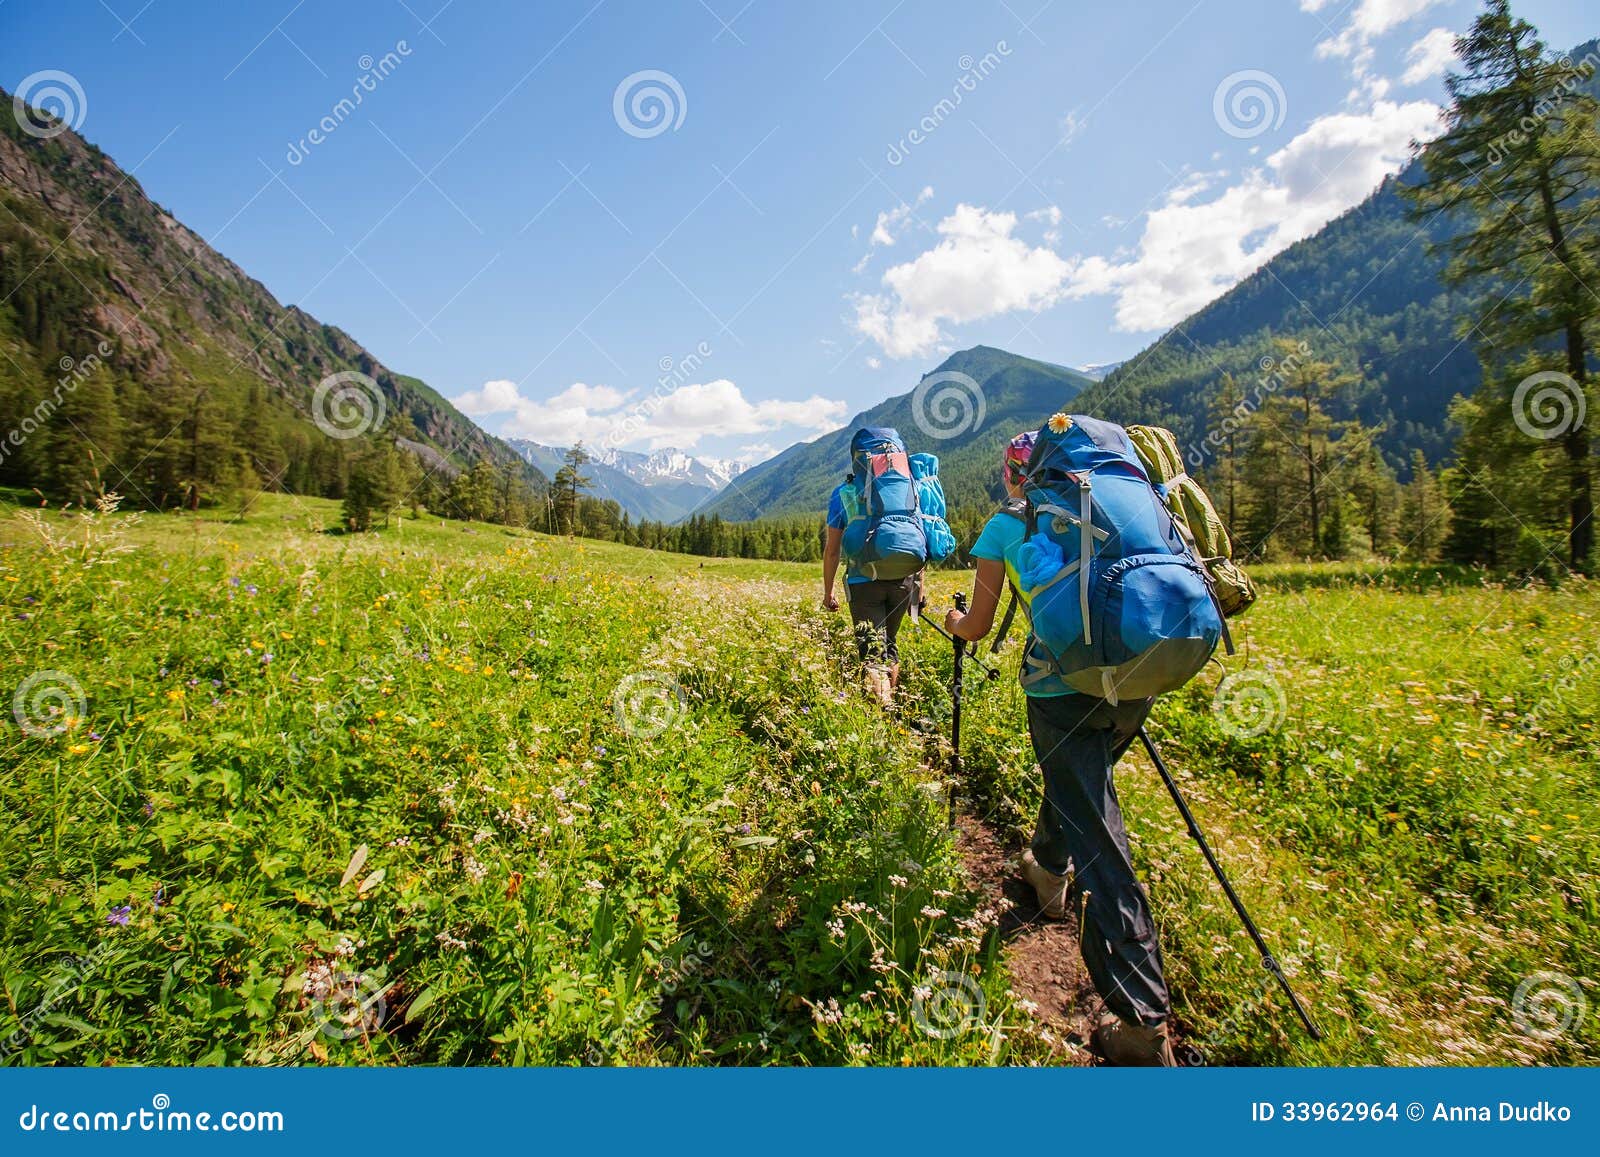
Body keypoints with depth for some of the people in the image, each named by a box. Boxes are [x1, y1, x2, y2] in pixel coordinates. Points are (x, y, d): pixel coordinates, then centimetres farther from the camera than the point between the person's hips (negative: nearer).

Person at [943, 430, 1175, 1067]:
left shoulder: (1004, 527, 6)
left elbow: (978, 628, 8)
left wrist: (952, 620, 30)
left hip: (1064, 689, -5)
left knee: (1100, 847, -2)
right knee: (1078, 783, 31)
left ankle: (1145, 1025, -1)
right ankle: (1047, 869, 54)